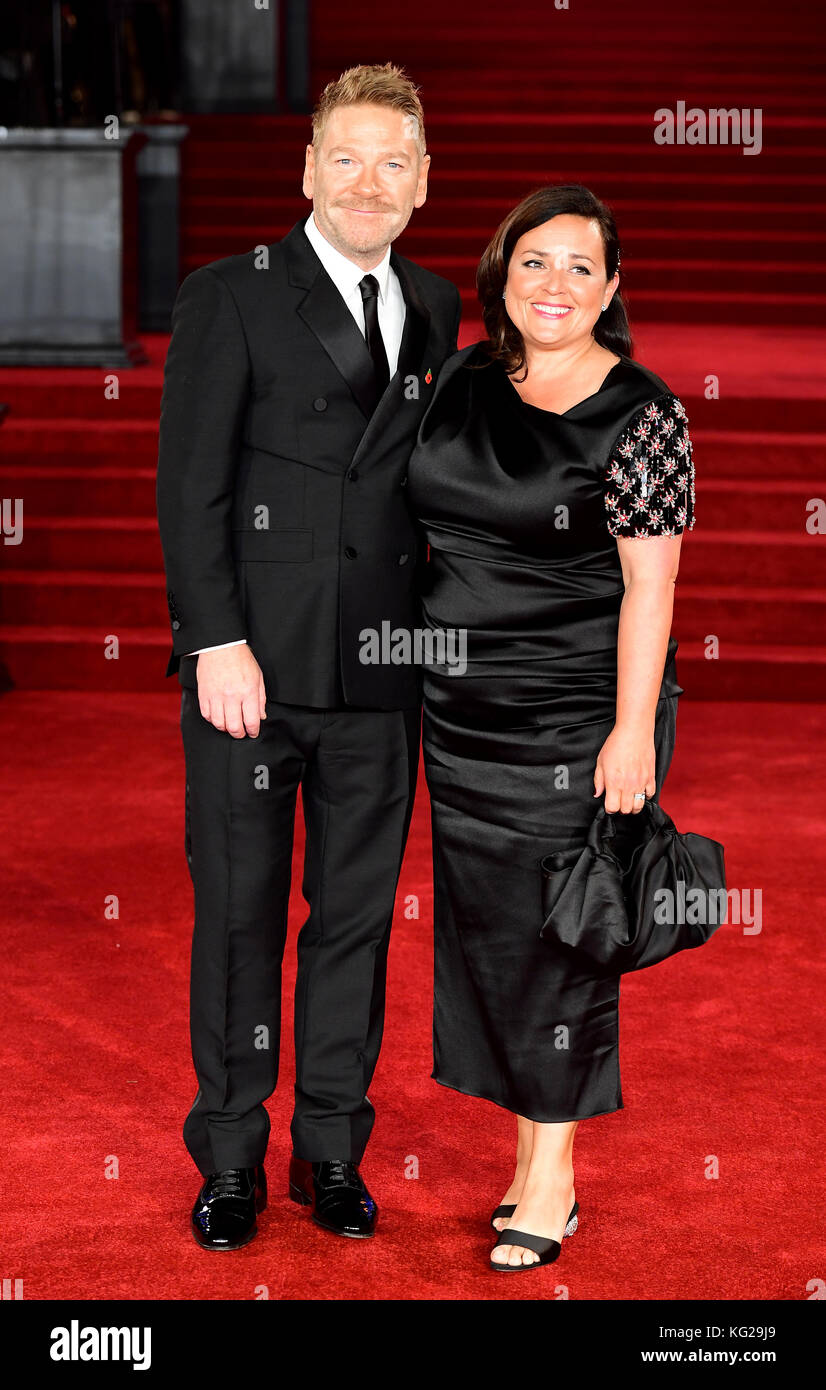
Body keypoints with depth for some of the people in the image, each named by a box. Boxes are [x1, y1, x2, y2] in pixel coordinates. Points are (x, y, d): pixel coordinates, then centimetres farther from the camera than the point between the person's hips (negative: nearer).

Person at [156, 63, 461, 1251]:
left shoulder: (435, 310, 12)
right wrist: (218, 642, -14)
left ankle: (332, 1147, 24)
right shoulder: (229, 298, -2)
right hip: (254, 665, -4)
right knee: (238, 913, 5)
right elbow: (190, 486, -7)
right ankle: (231, 1157, 19)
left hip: (381, 675, 4)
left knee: (357, 915, 10)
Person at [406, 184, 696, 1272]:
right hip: (462, 710, 6)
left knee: (555, 932, 1)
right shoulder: (464, 380, 6)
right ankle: (528, 1151, 24)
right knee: (482, 924, 10)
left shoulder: (640, 413, -11)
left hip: (574, 713, -6)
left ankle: (552, 1178, 14)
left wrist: (633, 730, -17)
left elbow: (649, 582, -13)